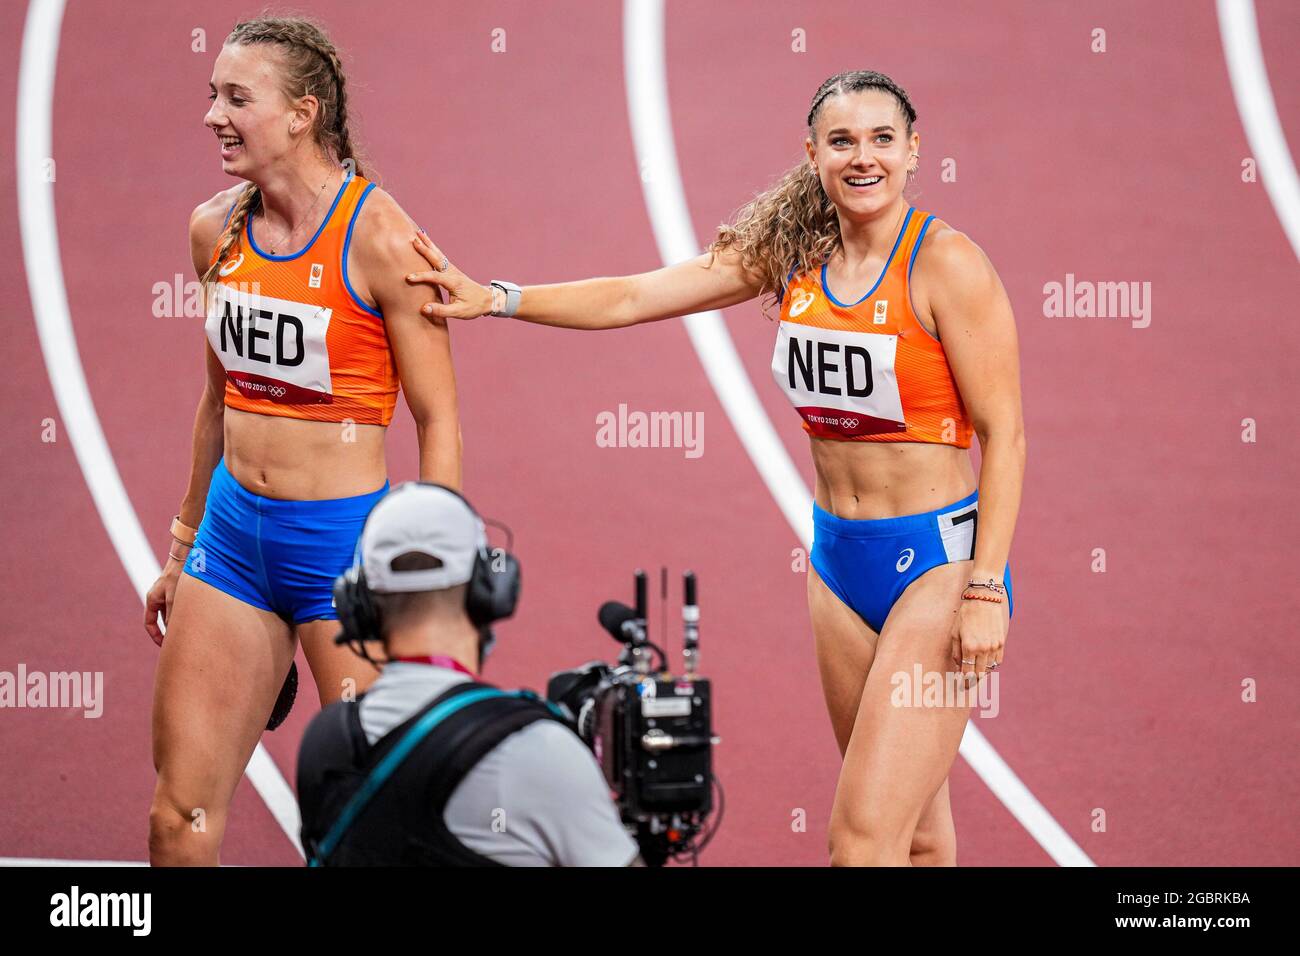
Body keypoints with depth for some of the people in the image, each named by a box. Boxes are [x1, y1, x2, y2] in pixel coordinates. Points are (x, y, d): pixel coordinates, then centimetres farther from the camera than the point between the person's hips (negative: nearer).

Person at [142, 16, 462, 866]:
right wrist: (183, 547, 23)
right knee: (181, 818, 5)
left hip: (346, 540, -6)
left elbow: (438, 422, -10)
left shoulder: (378, 238, -14)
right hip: (234, 529, 6)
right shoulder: (217, 229, 5)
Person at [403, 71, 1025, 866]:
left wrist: (986, 589, -17)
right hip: (840, 558, 6)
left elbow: (1004, 432, -13)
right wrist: (494, 299, 3)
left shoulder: (947, 263, -13)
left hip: (937, 561, -6)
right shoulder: (791, 255, 5)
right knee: (913, 830, 15)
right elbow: (633, 298, 9)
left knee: (863, 832, -13)